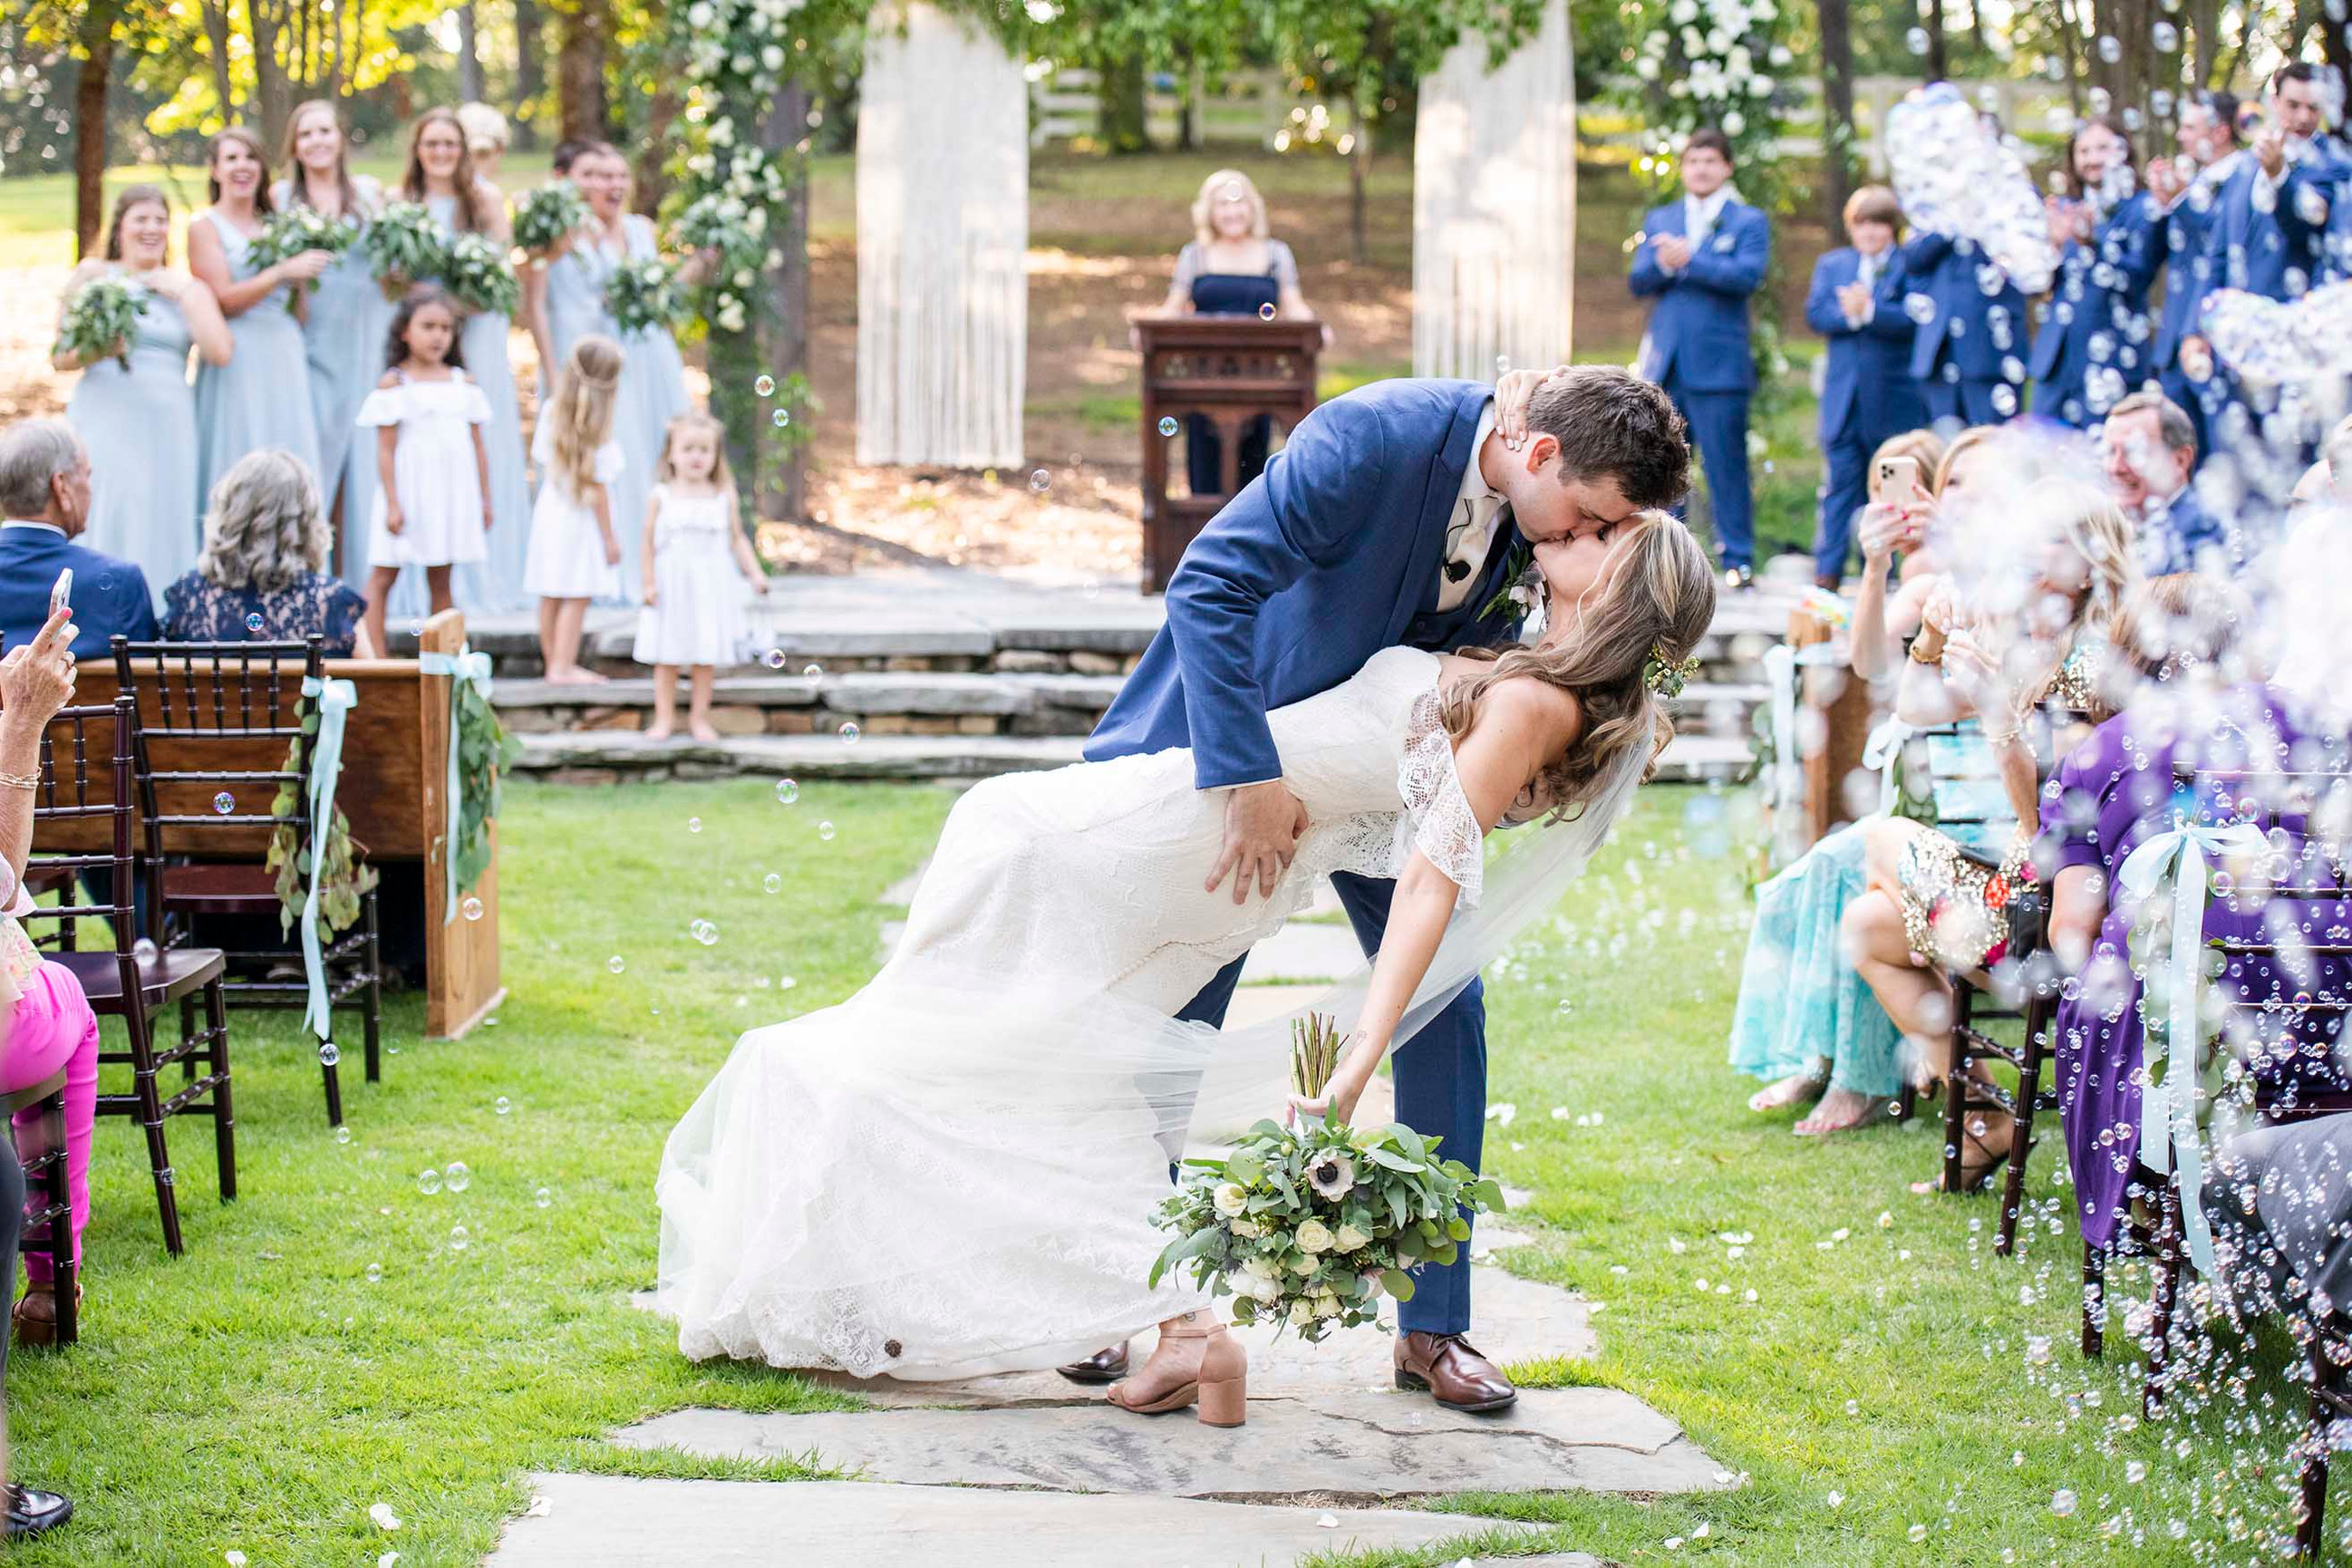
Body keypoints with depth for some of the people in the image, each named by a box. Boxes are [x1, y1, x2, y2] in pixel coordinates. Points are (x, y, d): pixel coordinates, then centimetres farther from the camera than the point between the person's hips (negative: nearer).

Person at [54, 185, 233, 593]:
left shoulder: (188, 288, 14)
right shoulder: (93, 276, 8)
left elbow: (219, 352, 0)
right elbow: (60, 357, 5)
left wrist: (184, 294, -1)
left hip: (167, 427, 2)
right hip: (106, 421, -2)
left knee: (160, 529, -2)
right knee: (104, 529, -10)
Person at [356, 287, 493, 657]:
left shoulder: (464, 384, 9)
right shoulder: (393, 384, -3)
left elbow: (477, 446, 12)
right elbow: (385, 449, -7)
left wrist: (484, 499, 9)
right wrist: (392, 503, -14)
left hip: (452, 494, 4)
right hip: (408, 490, -4)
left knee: (440, 580, 8)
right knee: (383, 575, -4)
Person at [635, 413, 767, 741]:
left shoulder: (723, 497, 1)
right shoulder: (660, 497, -3)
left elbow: (737, 539, 7)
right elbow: (649, 542, -2)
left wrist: (754, 573, -2)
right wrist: (649, 583, -6)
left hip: (711, 588, 1)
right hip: (671, 587, -1)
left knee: (706, 658, 5)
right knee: (667, 657, 5)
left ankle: (699, 717, 16)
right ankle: (664, 717, 15)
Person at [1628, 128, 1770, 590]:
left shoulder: (1749, 222, 5)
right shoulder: (1659, 220, 18)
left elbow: (1747, 275, -11)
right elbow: (1637, 282, 8)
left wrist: (1688, 261, -16)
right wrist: (1662, 264, -13)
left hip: (1718, 365, -4)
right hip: (1665, 364, 4)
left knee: (1726, 465, -3)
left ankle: (1738, 560, 1)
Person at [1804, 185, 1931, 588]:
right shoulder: (1832, 264, 14)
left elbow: (1913, 319, -11)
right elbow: (1815, 314, 1)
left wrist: (1869, 310, -21)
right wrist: (1849, 313, -17)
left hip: (1893, 399, -2)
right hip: (1843, 398, 2)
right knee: (1840, 482, -2)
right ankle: (1828, 571, -5)